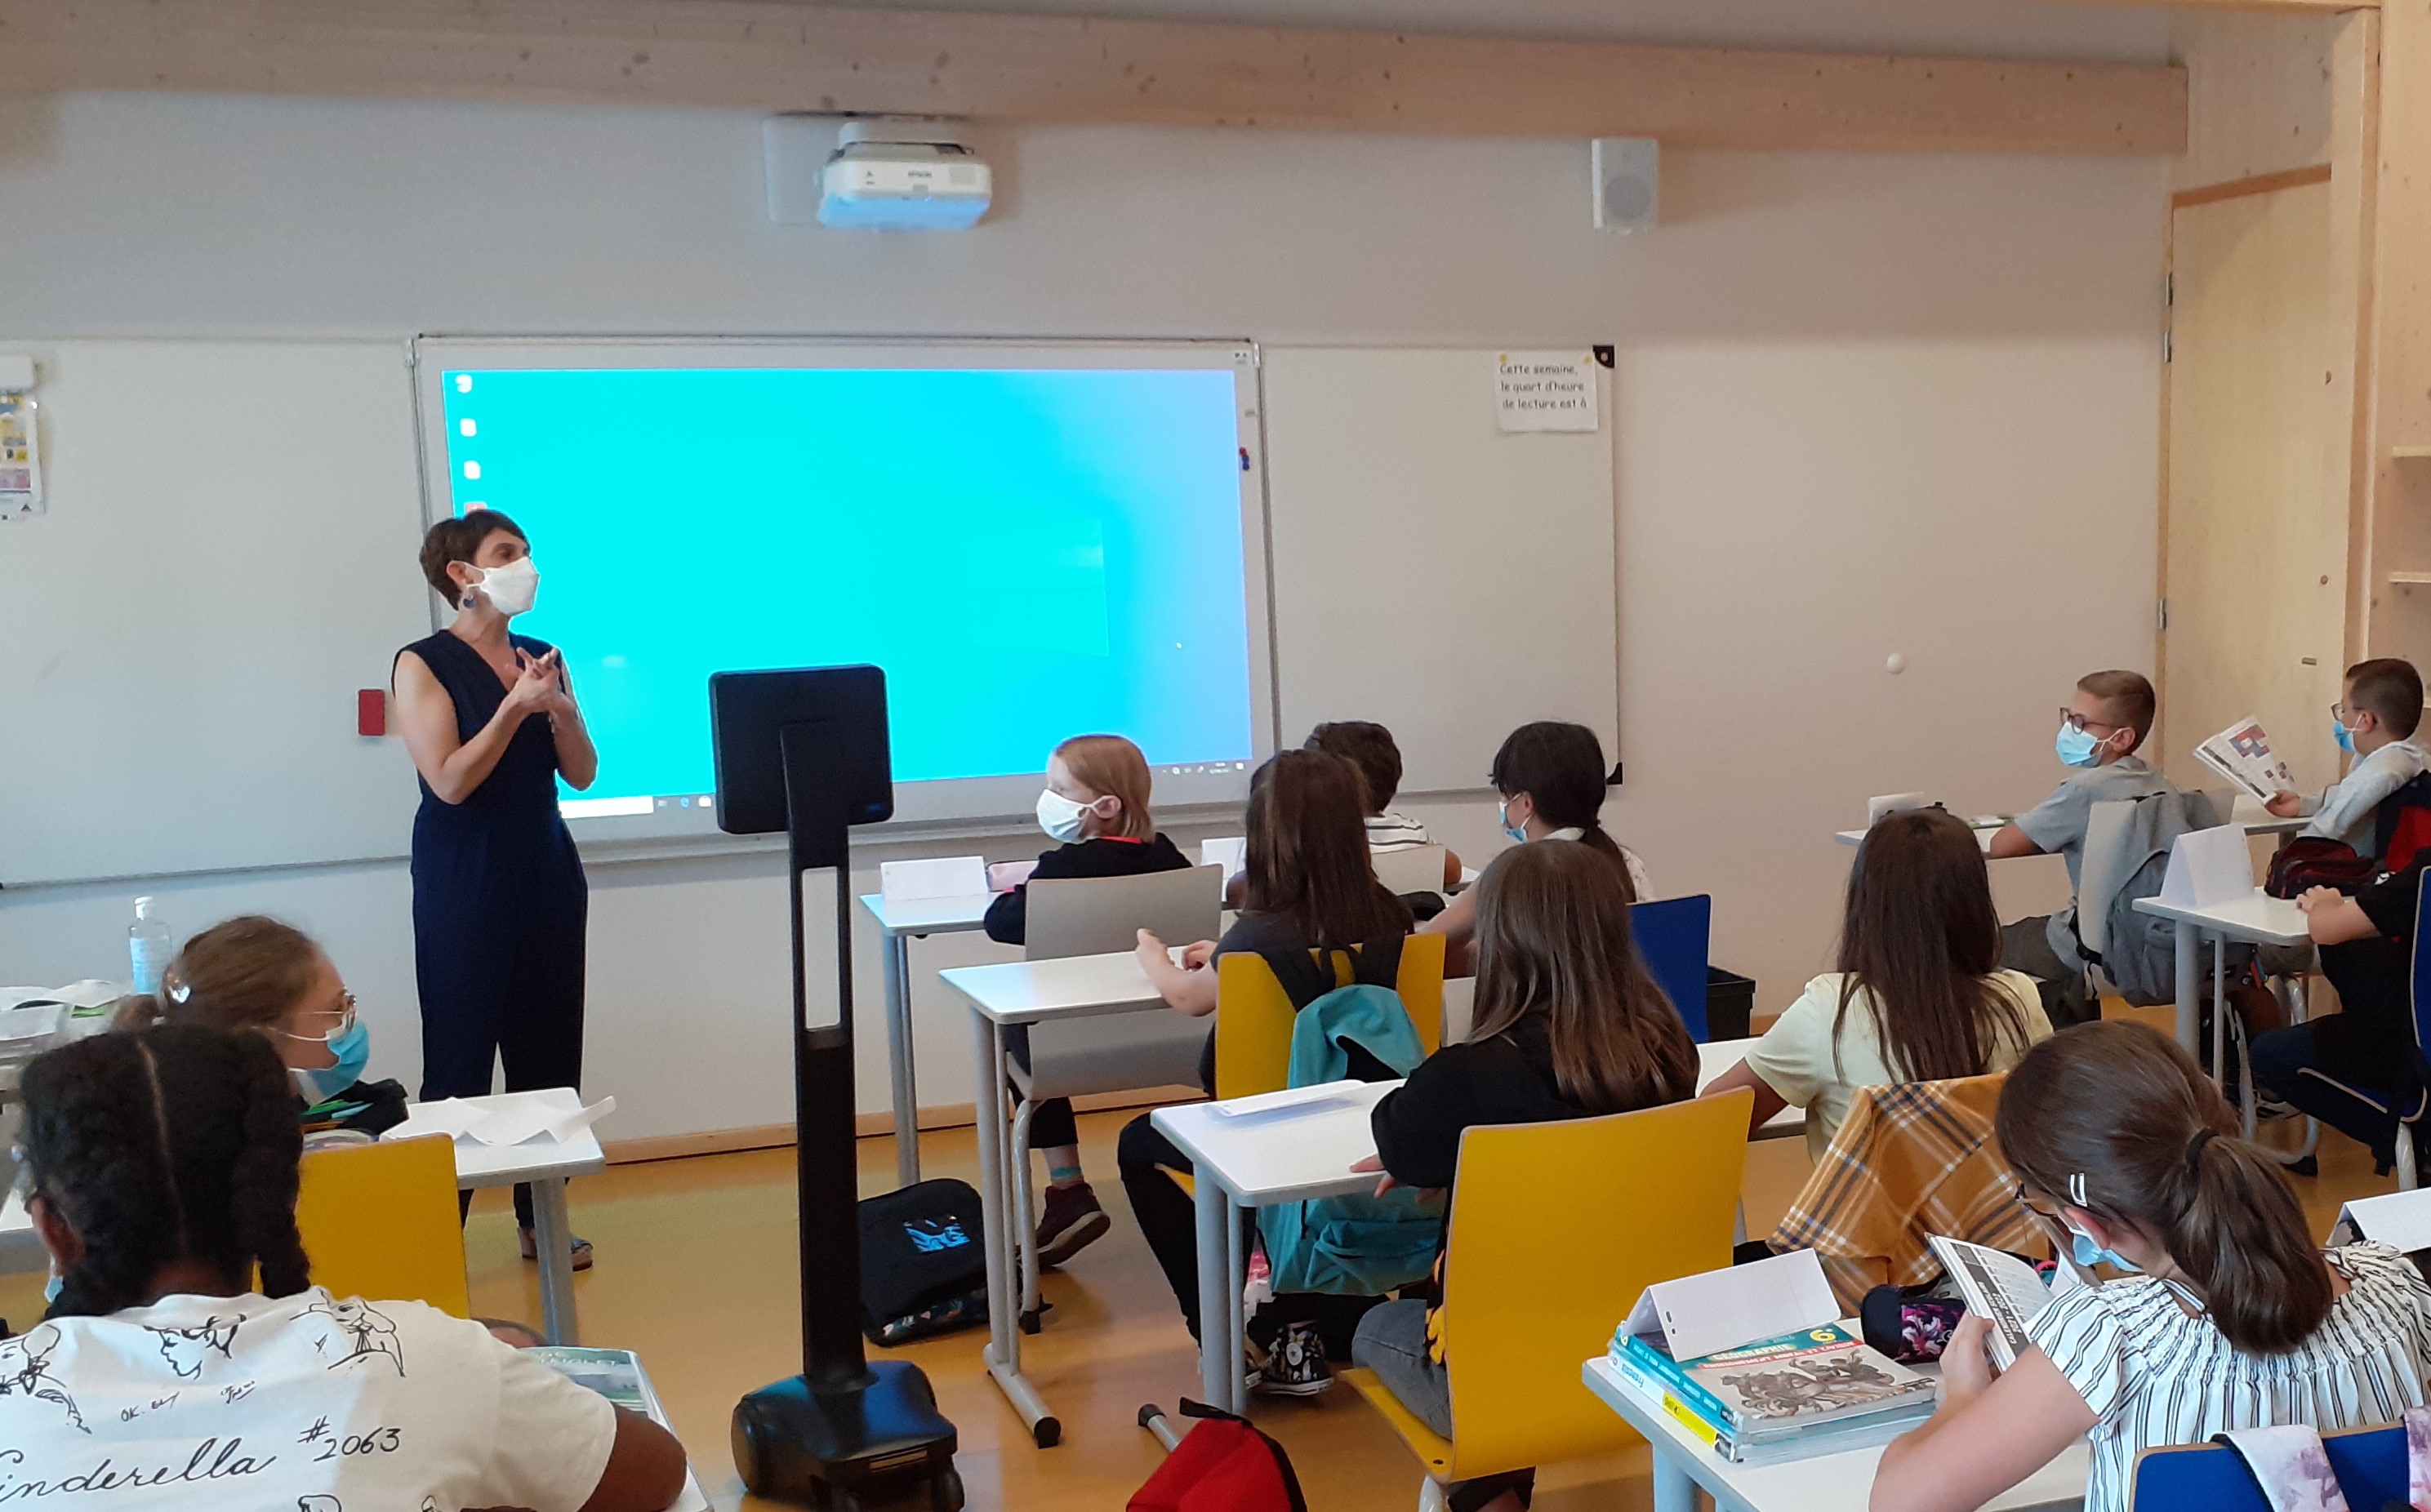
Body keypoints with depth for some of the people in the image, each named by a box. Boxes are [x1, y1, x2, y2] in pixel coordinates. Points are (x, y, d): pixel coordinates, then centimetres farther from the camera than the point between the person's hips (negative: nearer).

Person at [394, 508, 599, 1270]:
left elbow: (582, 774, 5)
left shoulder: (541, 657, 8)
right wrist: (515, 706, -19)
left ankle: (542, 1218, 17)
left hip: (546, 870, 5)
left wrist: (560, 708, -12)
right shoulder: (424, 663, -6)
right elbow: (450, 781, -14)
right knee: (459, 1057, -1)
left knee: (548, 1052, 7)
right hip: (464, 878, -5)